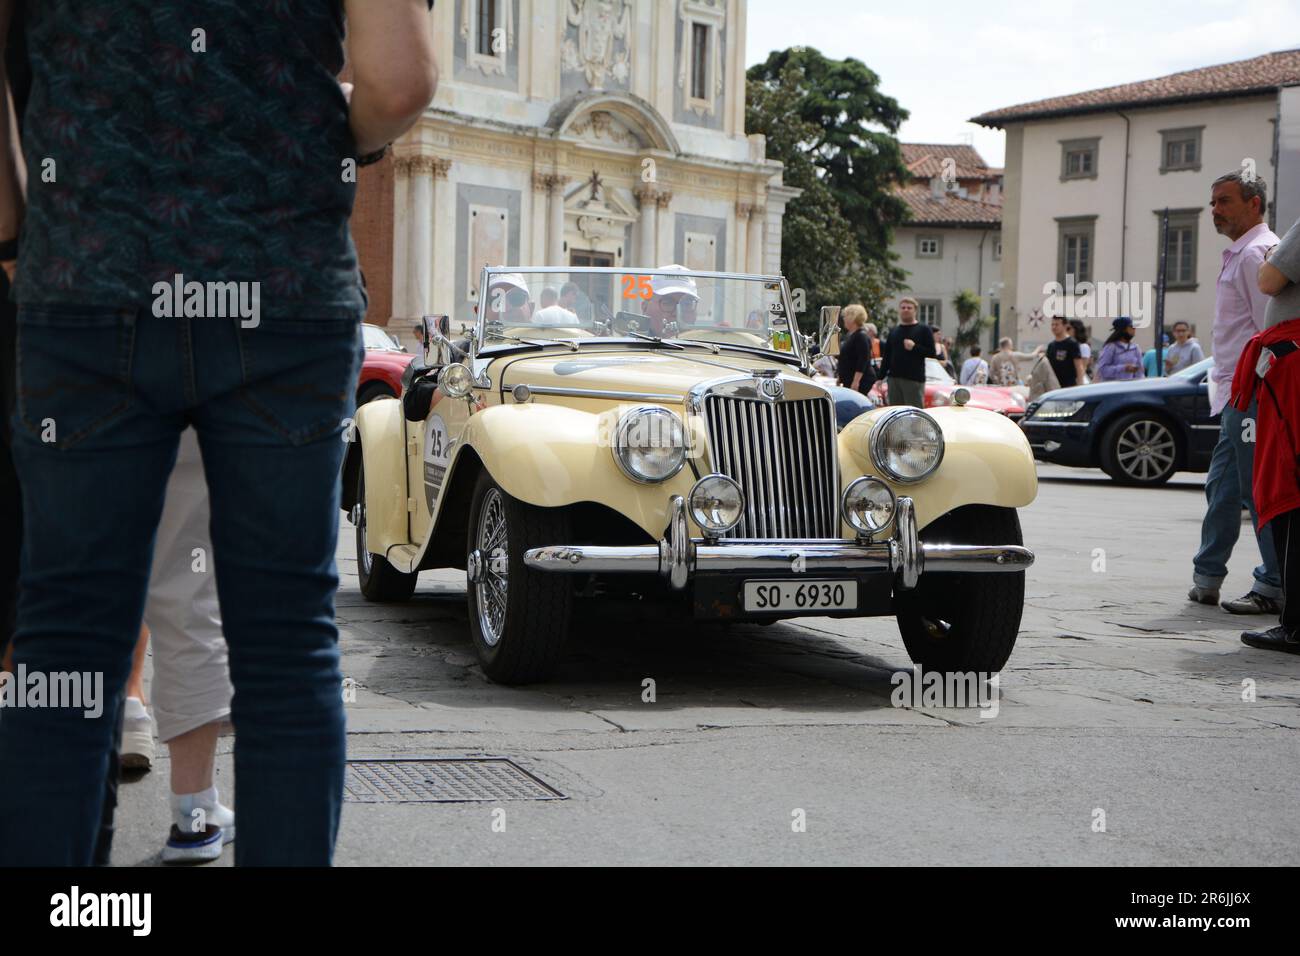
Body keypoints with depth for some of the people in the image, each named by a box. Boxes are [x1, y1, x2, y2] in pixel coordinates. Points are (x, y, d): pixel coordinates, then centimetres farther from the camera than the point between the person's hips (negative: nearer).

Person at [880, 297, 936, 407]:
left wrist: (914, 347, -16)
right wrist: (881, 377, 11)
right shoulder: (893, 331, 18)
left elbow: (932, 353, -4)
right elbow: (886, 356, 17)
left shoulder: (924, 330, 3)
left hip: (914, 380, -5)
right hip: (893, 378, 5)